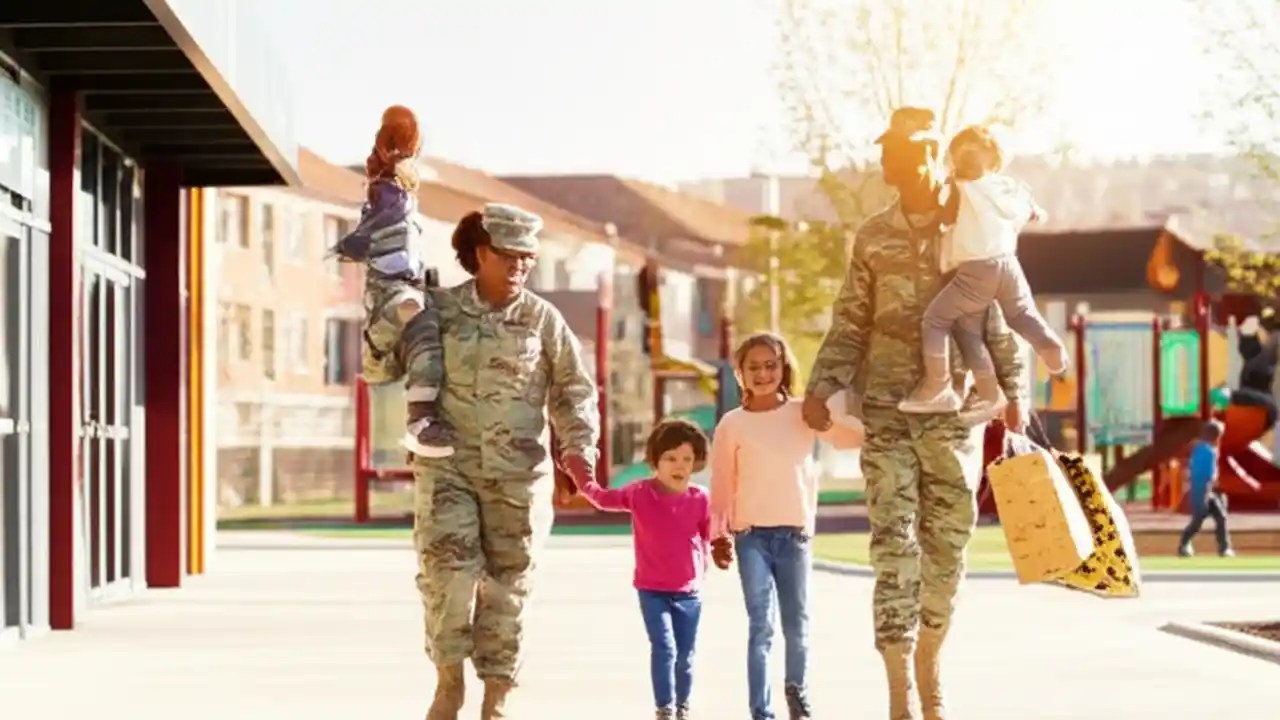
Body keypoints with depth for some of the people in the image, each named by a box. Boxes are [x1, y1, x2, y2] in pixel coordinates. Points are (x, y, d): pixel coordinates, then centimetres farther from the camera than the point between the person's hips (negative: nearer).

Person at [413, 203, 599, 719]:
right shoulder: (439, 310, 3)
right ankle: (449, 678, 4)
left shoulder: (543, 318, 3)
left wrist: (579, 446, -6)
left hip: (519, 471, 1)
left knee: (508, 583, 4)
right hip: (448, 465, -1)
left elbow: (574, 389, 7)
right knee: (448, 566, -15)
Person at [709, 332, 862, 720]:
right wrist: (719, 534, -3)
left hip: (796, 531, 1)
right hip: (751, 533, -1)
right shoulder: (732, 423, 1)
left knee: (797, 624, 8)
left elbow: (852, 438, -5)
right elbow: (722, 484, 2)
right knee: (760, 626, -6)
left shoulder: (804, 413, 4)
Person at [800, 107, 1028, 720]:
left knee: (948, 540, 4)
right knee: (893, 542, -6)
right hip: (886, 406, 0)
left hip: (956, 406, 0)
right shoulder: (873, 237, 7)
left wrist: (1013, 389, -4)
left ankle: (929, 658, 26)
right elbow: (850, 325, 9)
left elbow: (999, 318, 4)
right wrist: (821, 386, -3)